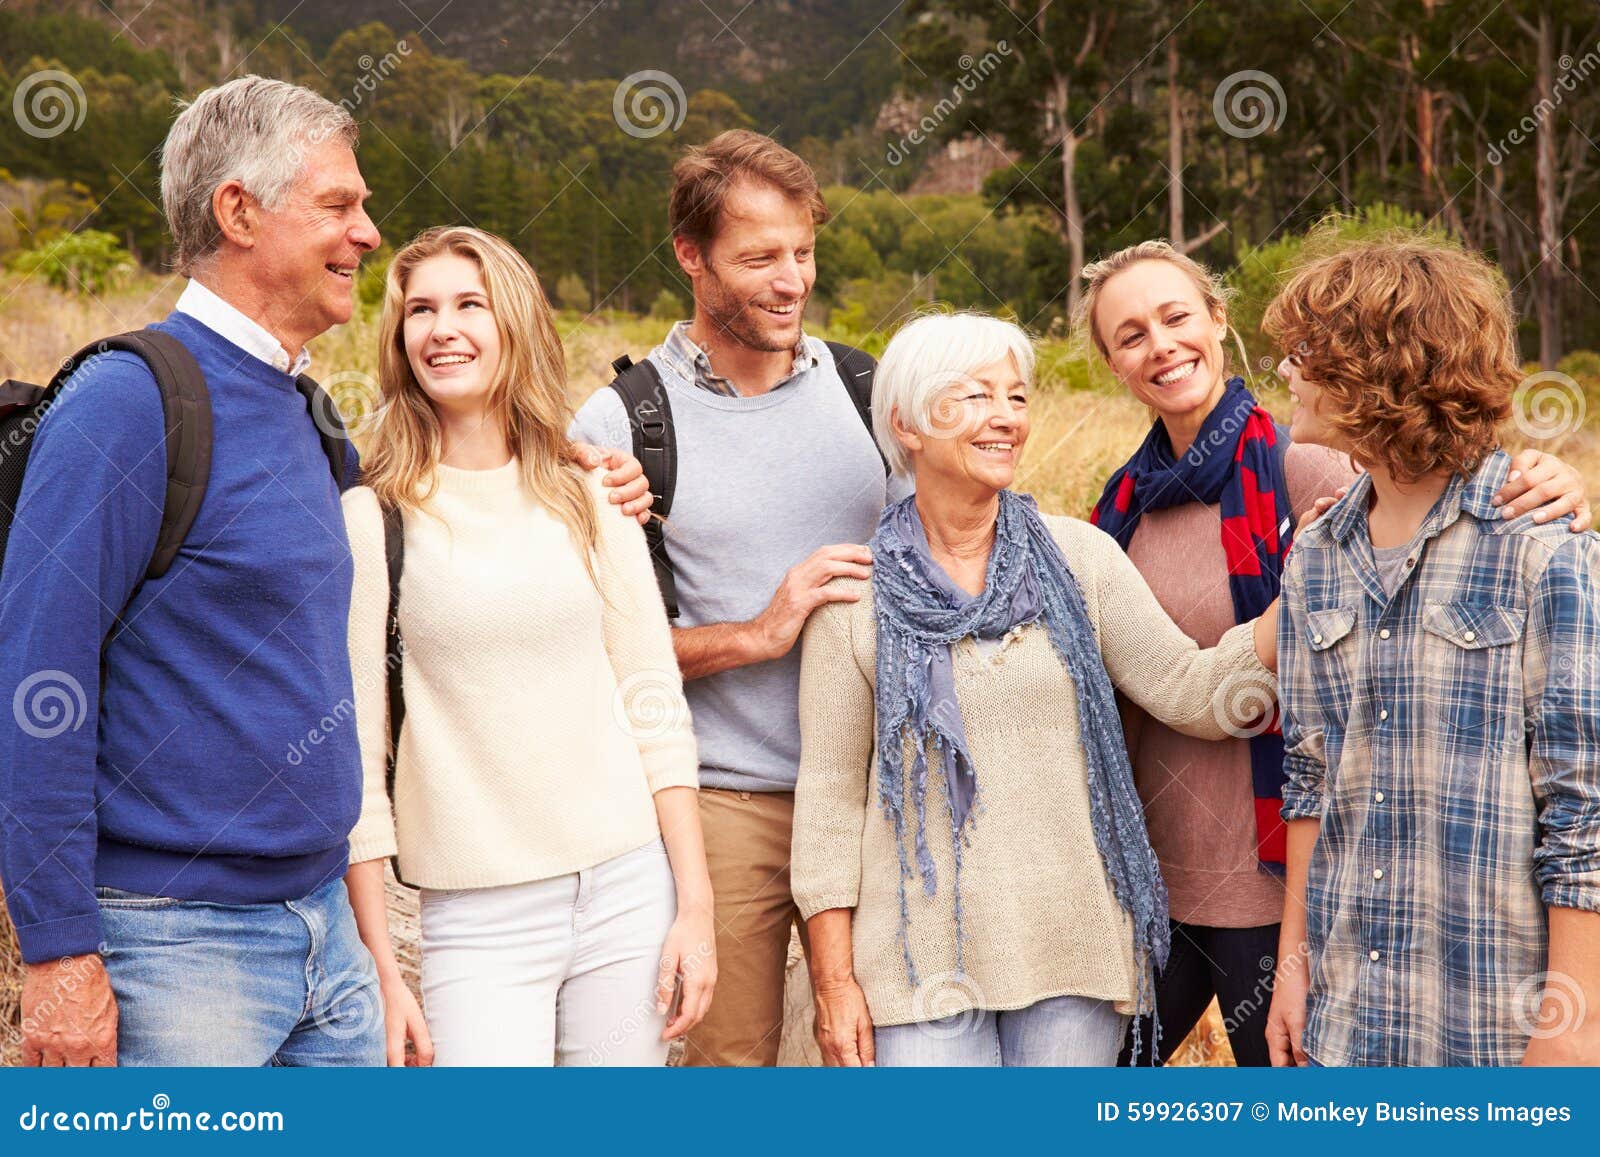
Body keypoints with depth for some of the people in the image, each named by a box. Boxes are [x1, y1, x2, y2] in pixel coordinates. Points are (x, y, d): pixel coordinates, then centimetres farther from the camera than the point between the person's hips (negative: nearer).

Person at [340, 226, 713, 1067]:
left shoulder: (589, 499, 7)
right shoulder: (373, 518, -2)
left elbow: (655, 704, 8)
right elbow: (353, 750, -2)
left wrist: (695, 905, 3)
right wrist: (379, 967, -3)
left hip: (629, 894, 3)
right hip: (480, 915, -3)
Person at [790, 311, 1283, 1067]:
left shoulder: (1079, 556, 3)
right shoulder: (856, 593, -2)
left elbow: (1196, 695, -1)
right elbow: (831, 791, 0)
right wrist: (834, 977, -3)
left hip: (1074, 945, 2)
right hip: (924, 952, -2)